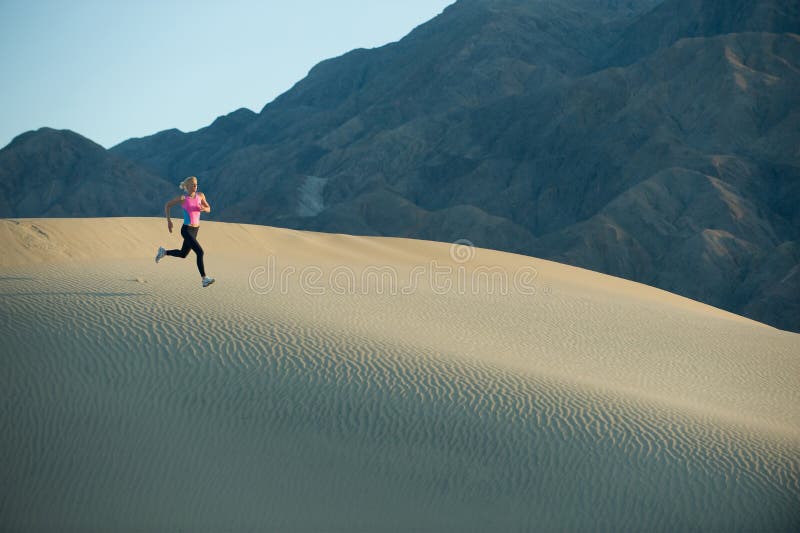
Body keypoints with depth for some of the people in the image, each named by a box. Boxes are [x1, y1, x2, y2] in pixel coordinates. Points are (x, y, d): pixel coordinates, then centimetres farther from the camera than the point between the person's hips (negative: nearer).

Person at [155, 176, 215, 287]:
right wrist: (169, 221, -3)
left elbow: (208, 209, 12)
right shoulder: (182, 198, -10)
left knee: (183, 254, 21)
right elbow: (167, 205, 2)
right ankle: (204, 279, -16)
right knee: (200, 252, -19)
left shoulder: (200, 195, 3)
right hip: (186, 230, -7)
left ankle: (163, 252, 45)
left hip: (195, 230, 7)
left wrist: (204, 208, -12)